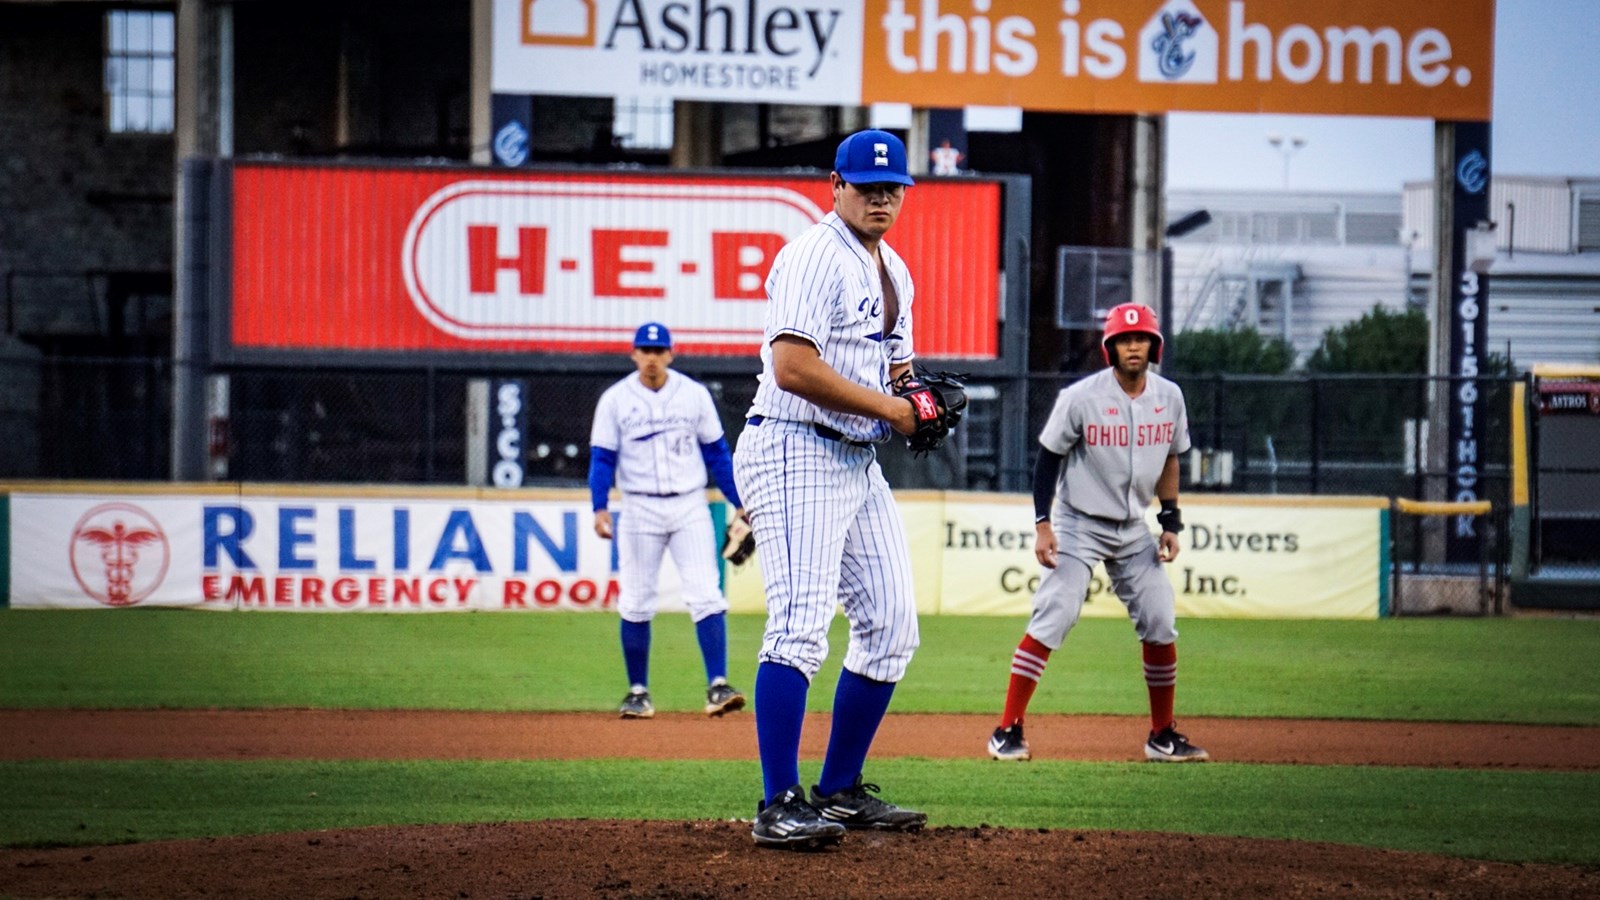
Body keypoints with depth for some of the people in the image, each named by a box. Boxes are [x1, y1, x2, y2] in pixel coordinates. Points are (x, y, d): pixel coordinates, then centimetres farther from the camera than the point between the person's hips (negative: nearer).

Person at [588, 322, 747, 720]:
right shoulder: (615, 399, 1)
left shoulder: (694, 394, 3)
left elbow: (717, 452, 8)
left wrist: (739, 502, 5)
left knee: (706, 595, -11)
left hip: (690, 508, 0)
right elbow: (602, 458, -1)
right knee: (635, 604, 3)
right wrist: (600, 508, -15)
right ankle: (638, 692, 12)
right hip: (639, 511, 0)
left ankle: (717, 686, -15)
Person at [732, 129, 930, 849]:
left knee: (891, 627, 9)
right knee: (801, 625, -18)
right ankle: (780, 807, -21)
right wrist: (887, 407, -18)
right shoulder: (813, 257, -12)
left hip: (860, 463, 10)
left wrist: (917, 396, 4)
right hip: (795, 453, -10)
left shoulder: (894, 271, 17)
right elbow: (792, 366, -23)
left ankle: (840, 792, 18)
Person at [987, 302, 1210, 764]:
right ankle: (1008, 730, -12)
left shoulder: (1170, 397, -1)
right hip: (1079, 523, -5)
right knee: (1051, 620, -16)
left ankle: (1163, 735, 15)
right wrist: (1043, 524, -14)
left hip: (1134, 530, 5)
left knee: (1160, 626, 1)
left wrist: (1171, 522, 5)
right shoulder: (1080, 398, -15)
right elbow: (1049, 458, -7)